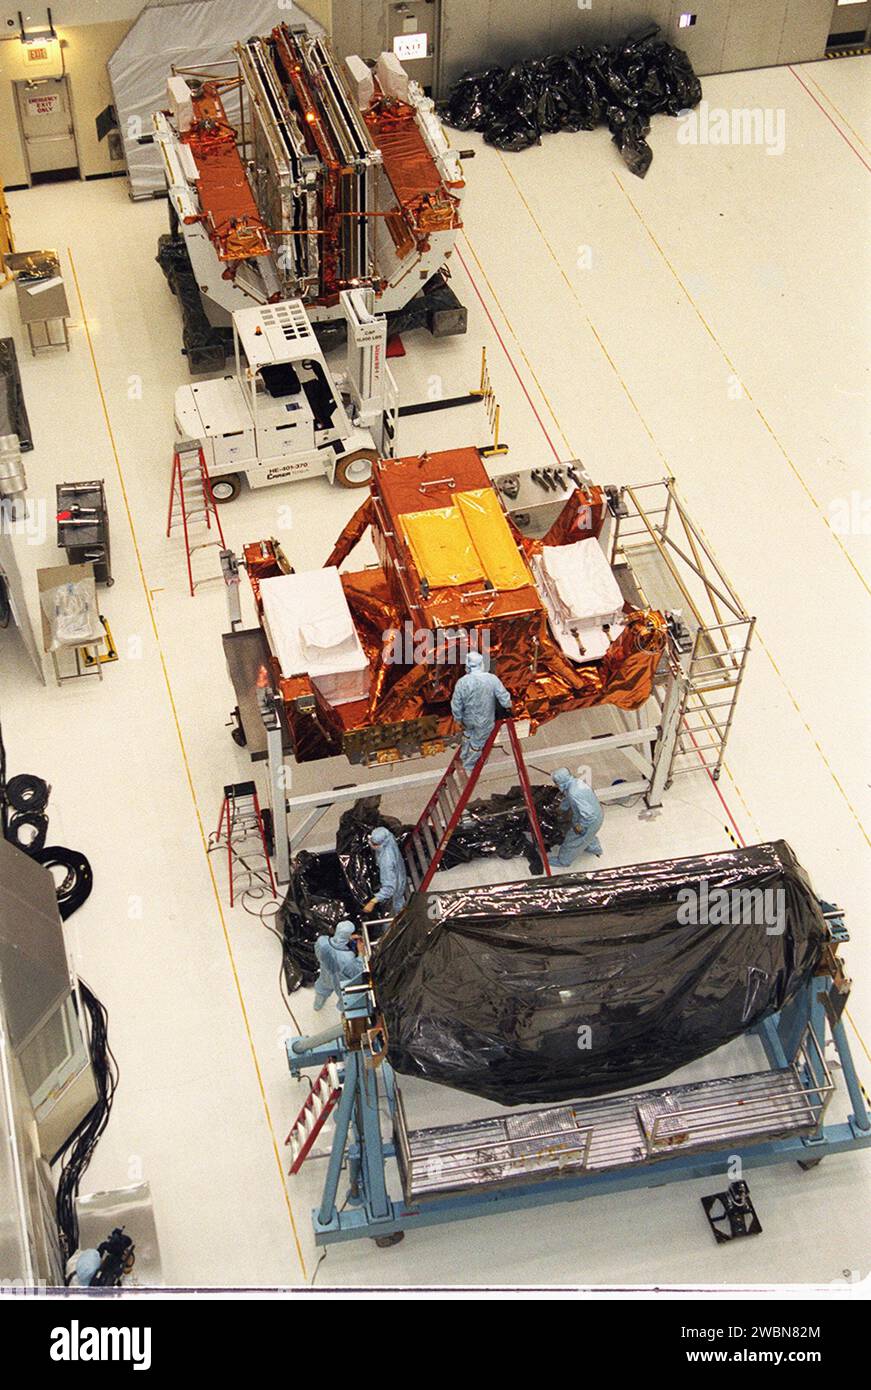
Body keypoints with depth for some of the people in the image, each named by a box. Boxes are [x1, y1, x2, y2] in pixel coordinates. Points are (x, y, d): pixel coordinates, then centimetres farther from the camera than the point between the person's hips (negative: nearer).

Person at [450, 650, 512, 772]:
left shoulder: (462, 682, -21)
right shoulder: (492, 679, -24)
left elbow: (456, 705, -14)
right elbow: (504, 697, -17)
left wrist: (459, 720, 3)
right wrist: (508, 707, 6)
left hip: (468, 719, 2)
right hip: (484, 721, -2)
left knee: (468, 733, 33)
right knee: (477, 743, 20)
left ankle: (464, 757, 51)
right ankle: (468, 766, 39)